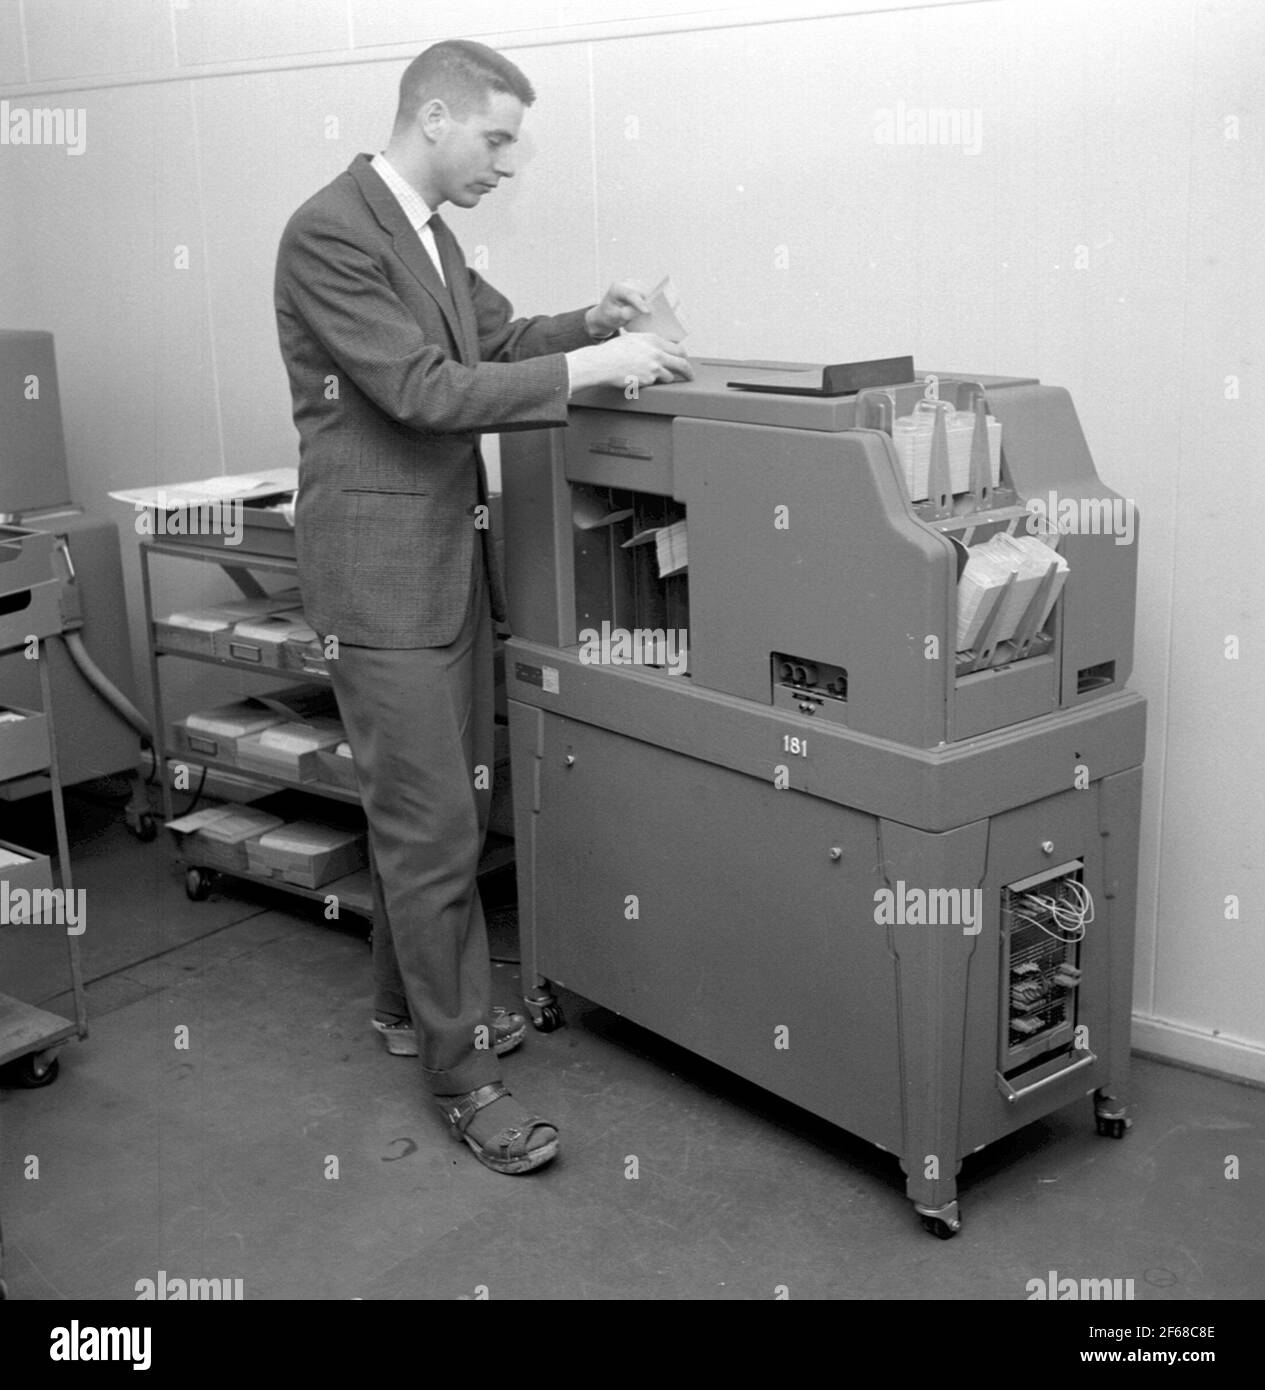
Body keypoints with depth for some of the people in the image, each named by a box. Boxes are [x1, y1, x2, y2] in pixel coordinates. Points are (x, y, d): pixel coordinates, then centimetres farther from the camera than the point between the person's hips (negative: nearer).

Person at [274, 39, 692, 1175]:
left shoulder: (428, 229, 13)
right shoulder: (329, 233, -16)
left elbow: (494, 339, 22)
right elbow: (421, 389, -22)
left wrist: (590, 323, 3)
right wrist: (588, 368, -22)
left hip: (450, 553, 9)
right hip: (383, 561, -9)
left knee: (441, 803, 16)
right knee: (433, 823, -6)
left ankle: (411, 1003, 33)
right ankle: (459, 1073, 5)